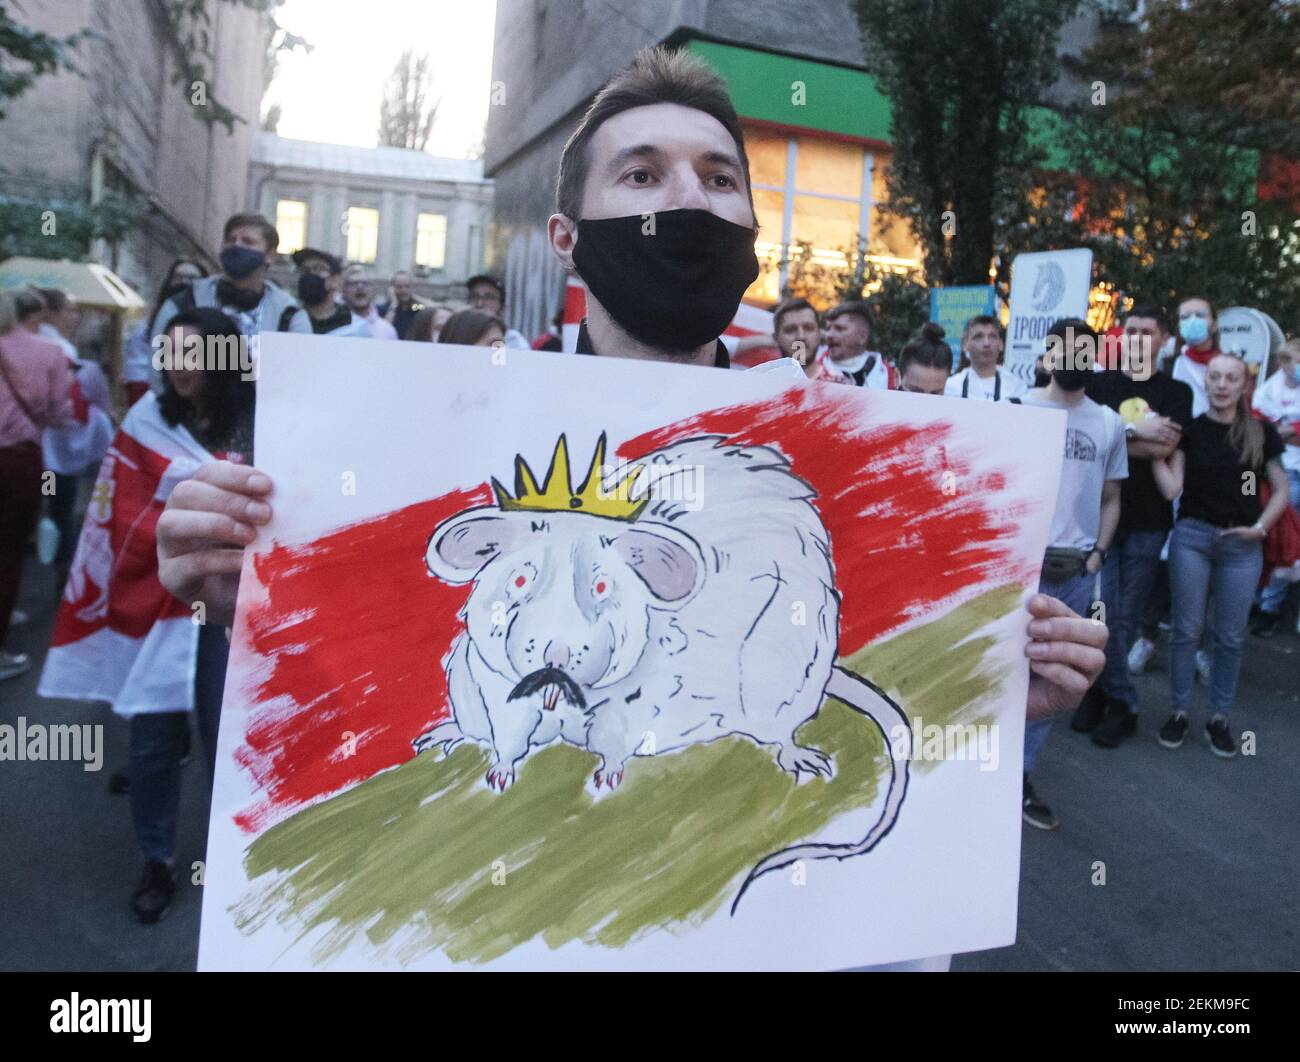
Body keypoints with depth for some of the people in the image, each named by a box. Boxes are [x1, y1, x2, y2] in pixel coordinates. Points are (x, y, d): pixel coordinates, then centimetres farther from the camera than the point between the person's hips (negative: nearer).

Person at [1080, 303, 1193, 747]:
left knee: (1126, 618, 6)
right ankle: (1124, 704, 14)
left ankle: (1100, 690, 21)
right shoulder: (1098, 384, 6)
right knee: (1102, 613, -2)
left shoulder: (1175, 392, 6)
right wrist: (1136, 432, -13)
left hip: (1147, 521, 1)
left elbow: (1164, 448, -10)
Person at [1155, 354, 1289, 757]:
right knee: (1187, 629, 5)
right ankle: (1179, 711, 18)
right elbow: (1171, 488, -7)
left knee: (1231, 636, 8)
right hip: (1192, 537, -1)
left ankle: (1219, 718, 21)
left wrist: (1261, 526, -5)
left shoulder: (1262, 432, 2)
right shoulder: (1190, 430, 0)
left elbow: (1281, 491, 8)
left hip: (1242, 545, 1)